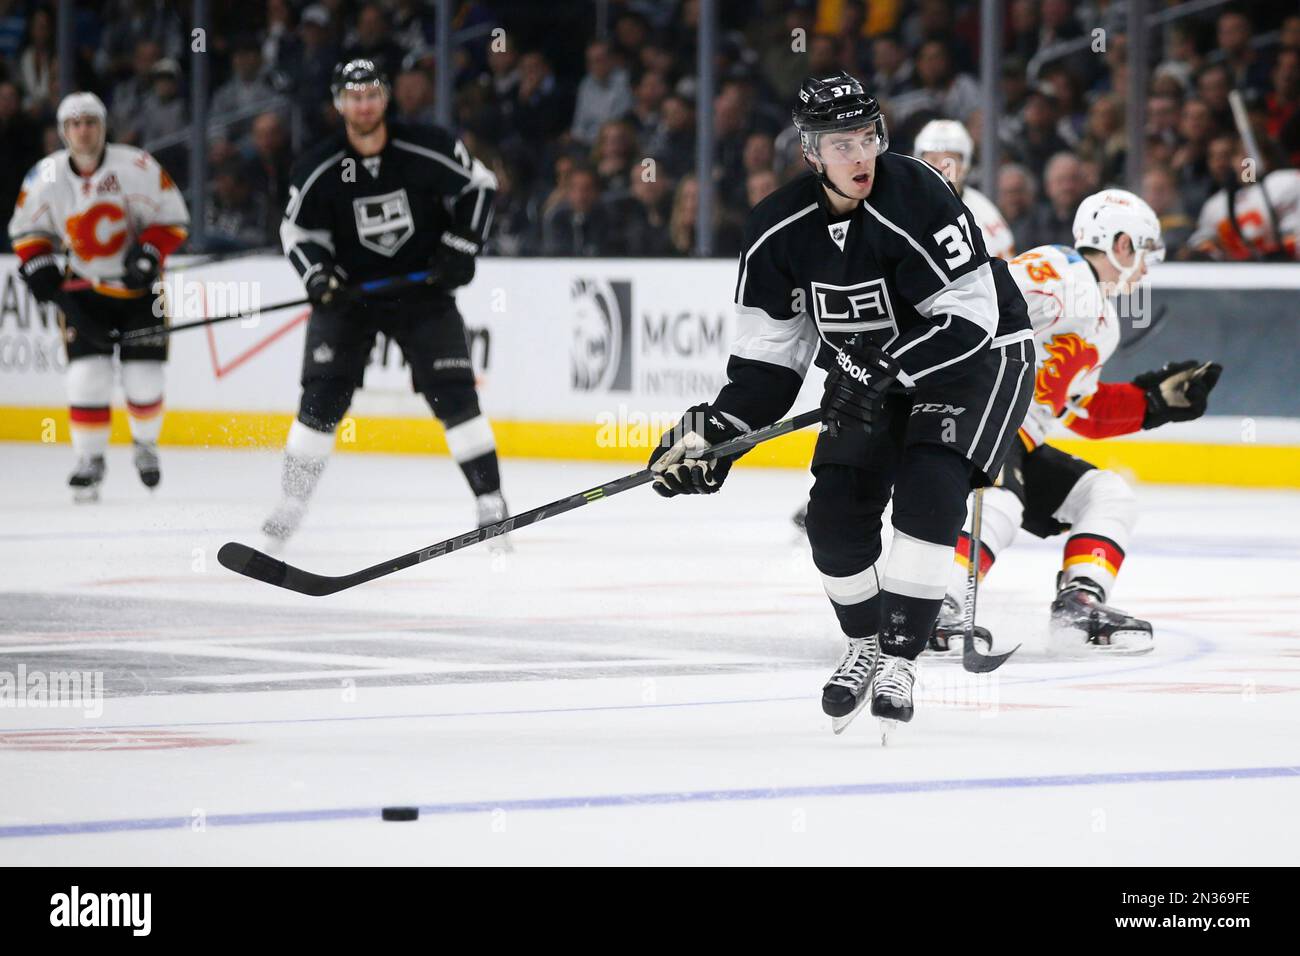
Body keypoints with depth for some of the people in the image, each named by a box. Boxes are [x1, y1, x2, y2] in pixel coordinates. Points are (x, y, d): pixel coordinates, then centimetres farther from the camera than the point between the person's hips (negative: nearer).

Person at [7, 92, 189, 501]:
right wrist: (43, 275, -9)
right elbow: (28, 231, 4)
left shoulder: (136, 167, -19)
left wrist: (147, 256, -23)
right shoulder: (46, 177, -10)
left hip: (139, 287, -1)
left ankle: (146, 444, 28)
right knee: (87, 372, -10)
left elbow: (172, 219, -10)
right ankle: (89, 460, 3)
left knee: (142, 376, -1)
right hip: (85, 288, 1)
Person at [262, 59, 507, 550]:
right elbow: (297, 231, 0)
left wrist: (461, 247, -9)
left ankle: (490, 500, -2)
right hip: (350, 291, 0)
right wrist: (318, 277, -17)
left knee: (453, 393, -8)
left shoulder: (427, 149, -15)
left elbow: (477, 185, -1)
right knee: (323, 396, -7)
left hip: (420, 287, 0)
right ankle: (290, 504, 3)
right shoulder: (318, 170, -12)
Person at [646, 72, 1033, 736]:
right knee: (836, 511, -5)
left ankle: (898, 661, -17)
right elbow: (769, 349, -2)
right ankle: (864, 648, 21)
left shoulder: (915, 197, -28)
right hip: (870, 368, 6)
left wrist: (886, 372, -34)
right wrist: (716, 430, -13)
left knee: (929, 489, -25)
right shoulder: (778, 232, -10)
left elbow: (968, 317, -28)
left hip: (976, 357, -6)